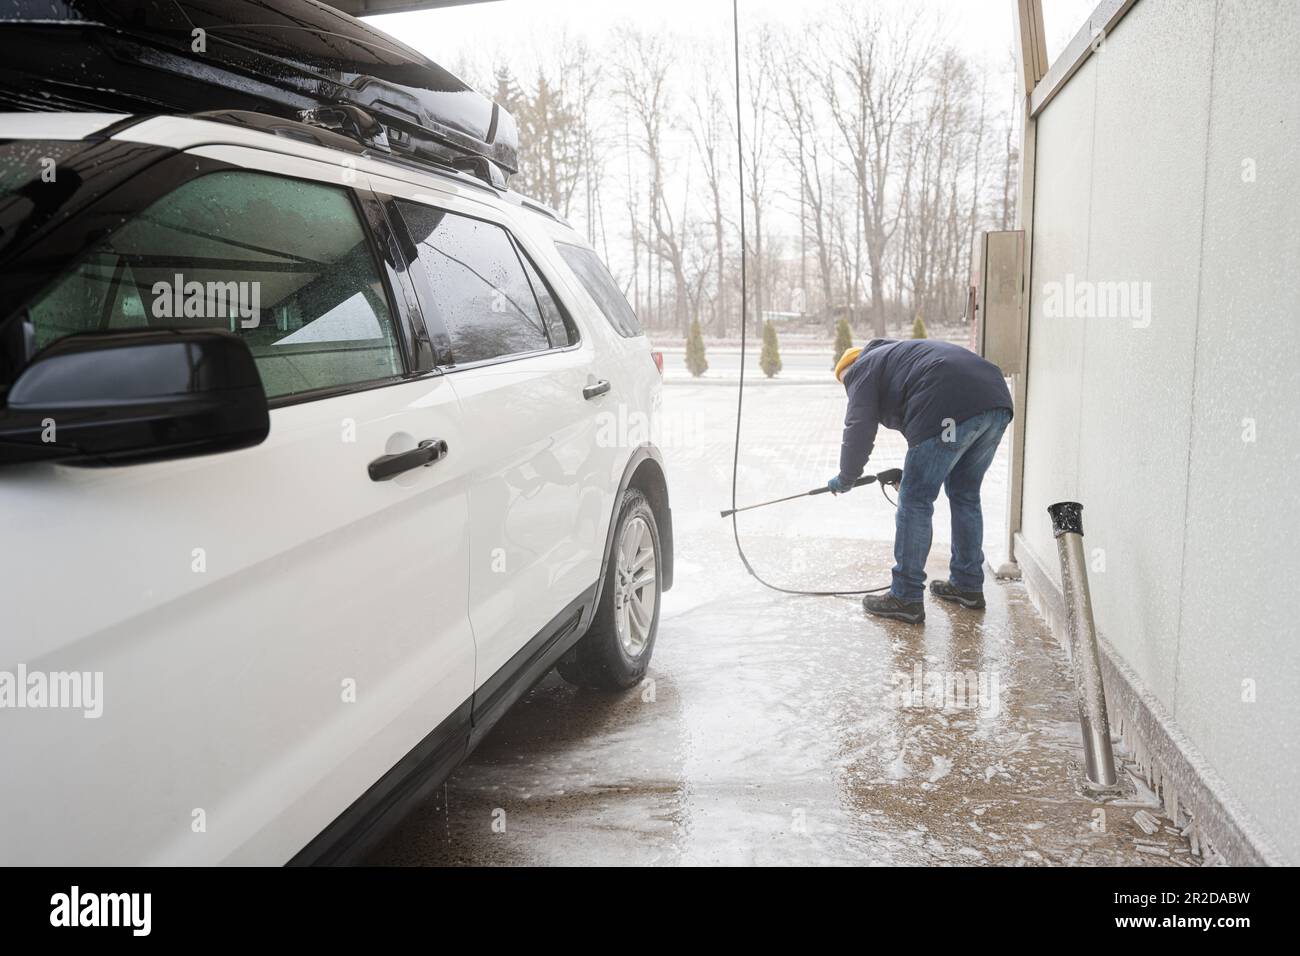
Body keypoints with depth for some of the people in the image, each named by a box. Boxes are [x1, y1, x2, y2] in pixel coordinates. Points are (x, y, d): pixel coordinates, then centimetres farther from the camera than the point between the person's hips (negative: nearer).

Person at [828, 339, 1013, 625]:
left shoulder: (863, 368, 15)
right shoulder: (896, 353, 39)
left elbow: (859, 430, 3)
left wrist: (845, 479, 15)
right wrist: (911, 472, 36)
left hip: (952, 411, -9)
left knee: (915, 501, 0)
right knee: (965, 495, 22)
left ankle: (906, 599, 4)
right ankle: (968, 585, 32)